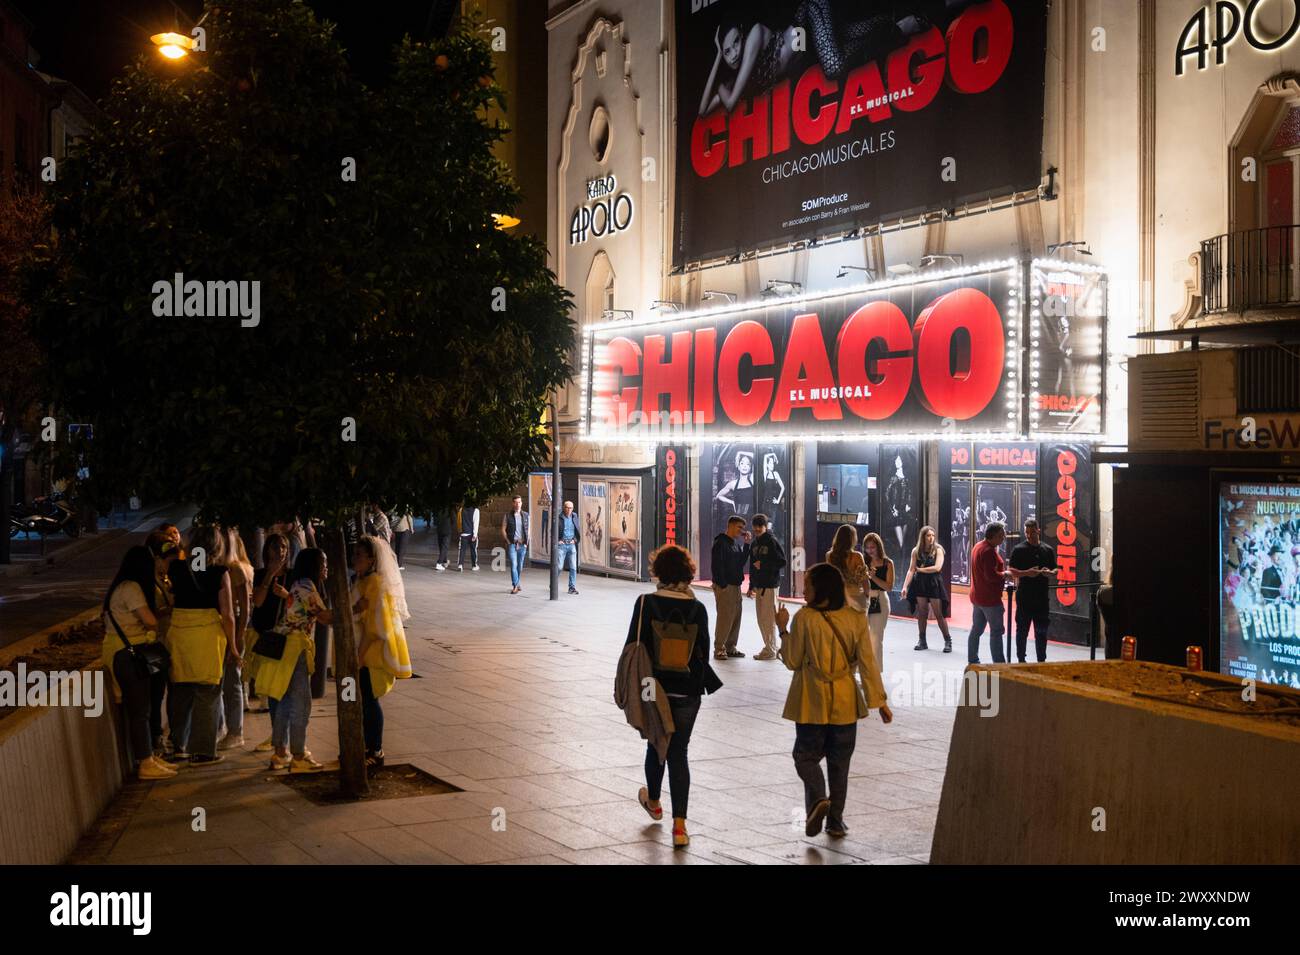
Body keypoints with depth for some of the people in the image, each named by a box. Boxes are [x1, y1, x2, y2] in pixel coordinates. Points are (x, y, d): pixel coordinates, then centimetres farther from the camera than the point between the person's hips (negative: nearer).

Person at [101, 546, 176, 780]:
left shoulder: (129, 587, 16)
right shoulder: (131, 588, -15)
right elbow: (151, 621, -16)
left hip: (135, 654, 10)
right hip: (128, 656, -10)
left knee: (147, 707, 13)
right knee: (140, 709, -5)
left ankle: (149, 757, 21)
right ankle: (145, 764, -1)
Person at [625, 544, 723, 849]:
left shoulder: (646, 603, -12)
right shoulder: (698, 609, -6)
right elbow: (703, 654, 1)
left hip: (653, 689, 0)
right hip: (687, 693, 1)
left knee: (656, 745, 21)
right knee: (678, 752, 6)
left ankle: (654, 802, 43)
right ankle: (679, 825, 0)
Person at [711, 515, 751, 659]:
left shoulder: (736, 543, 17)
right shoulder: (721, 542, -10)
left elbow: (742, 561, 14)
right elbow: (717, 565, -15)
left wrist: (746, 544, 5)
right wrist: (722, 585, -18)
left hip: (736, 585, 9)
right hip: (724, 586, -9)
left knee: (736, 617, 10)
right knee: (725, 618, -9)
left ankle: (730, 647, 18)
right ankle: (719, 649, -4)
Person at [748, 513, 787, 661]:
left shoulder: (772, 542, -8)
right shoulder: (754, 544, 15)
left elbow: (782, 562, -11)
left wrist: (763, 564, -15)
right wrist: (751, 586, 18)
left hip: (770, 585, -8)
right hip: (758, 585, 8)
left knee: (769, 618, -8)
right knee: (761, 619, 11)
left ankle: (770, 650, -3)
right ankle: (769, 647, 20)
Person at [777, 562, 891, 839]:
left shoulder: (804, 618, -11)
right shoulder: (856, 618, -3)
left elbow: (792, 661, -4)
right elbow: (867, 663, -3)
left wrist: (783, 629, 7)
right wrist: (879, 700, 2)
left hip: (812, 702, -3)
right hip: (845, 702, 3)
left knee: (806, 756, 11)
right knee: (839, 762, 14)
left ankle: (818, 799, -14)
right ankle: (835, 821, 18)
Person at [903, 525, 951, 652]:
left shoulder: (938, 550, -3)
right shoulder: (916, 551, 3)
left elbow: (937, 568, -14)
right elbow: (911, 570, 2)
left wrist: (920, 569, -6)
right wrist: (905, 586, -6)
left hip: (934, 585, -3)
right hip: (920, 585, 3)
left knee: (939, 614, -1)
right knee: (922, 613, 6)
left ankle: (948, 640, 7)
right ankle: (922, 641, 15)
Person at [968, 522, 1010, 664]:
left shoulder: (977, 546, 12)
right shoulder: (989, 550, -19)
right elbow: (991, 575, -25)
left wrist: (1001, 572, 13)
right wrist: (1005, 574, -9)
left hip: (977, 596, 10)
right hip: (990, 598, -10)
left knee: (976, 630, 13)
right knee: (996, 631, -5)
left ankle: (972, 661, 18)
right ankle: (999, 663, -5)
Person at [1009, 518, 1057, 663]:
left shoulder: (1048, 550, 10)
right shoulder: (1019, 549, -1)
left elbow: (1055, 572, 13)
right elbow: (1012, 572, -4)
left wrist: (1049, 573, -10)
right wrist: (1026, 573, -20)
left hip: (1042, 597, 3)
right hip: (1024, 597, -3)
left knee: (1042, 630, 8)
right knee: (1022, 630, 4)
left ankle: (1041, 660, 16)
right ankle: (1021, 660, 12)